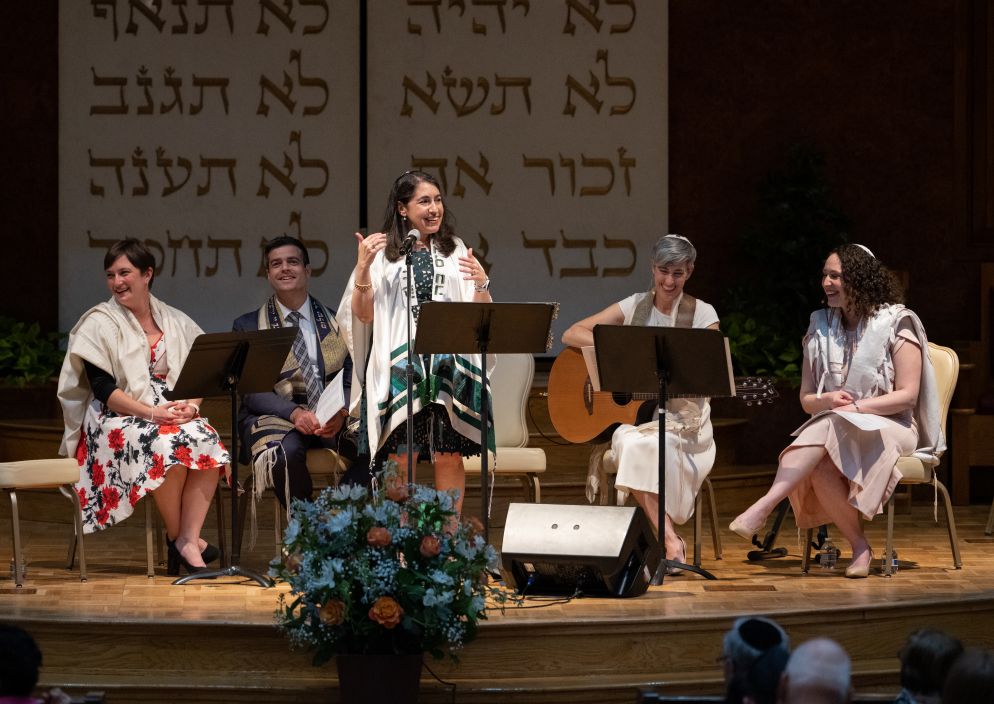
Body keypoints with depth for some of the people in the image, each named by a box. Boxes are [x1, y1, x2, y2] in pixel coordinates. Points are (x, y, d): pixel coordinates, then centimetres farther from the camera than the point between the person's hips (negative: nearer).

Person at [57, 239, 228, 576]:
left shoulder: (176, 322, 13)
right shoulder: (99, 323, 0)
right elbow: (102, 387, -9)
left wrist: (191, 404, -15)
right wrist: (151, 413, -21)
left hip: (175, 413, 4)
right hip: (118, 419, -4)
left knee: (206, 441, -30)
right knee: (167, 446, -35)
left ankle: (188, 541, -31)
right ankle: (176, 535, -17)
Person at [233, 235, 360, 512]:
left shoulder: (337, 323, 15)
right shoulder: (247, 327, 9)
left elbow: (351, 382, 8)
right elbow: (251, 392, -2)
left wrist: (341, 413, -17)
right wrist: (295, 413, -21)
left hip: (332, 420, 2)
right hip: (274, 417, -2)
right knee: (287, 451, -38)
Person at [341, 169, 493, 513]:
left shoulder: (455, 251, 12)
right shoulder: (383, 252, 7)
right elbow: (364, 314, 3)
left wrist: (481, 283, -11)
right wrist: (362, 268, -11)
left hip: (449, 366, 1)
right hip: (400, 366, -1)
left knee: (449, 458, 0)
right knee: (400, 459, -3)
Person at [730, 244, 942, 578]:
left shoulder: (897, 324, -1)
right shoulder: (821, 328, 13)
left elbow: (907, 396, -8)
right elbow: (806, 399, 12)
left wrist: (853, 407, -18)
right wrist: (826, 401, -12)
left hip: (892, 428, -4)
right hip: (832, 428, 4)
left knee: (826, 429, -37)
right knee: (819, 465, -35)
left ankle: (762, 508, -48)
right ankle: (859, 548, -24)